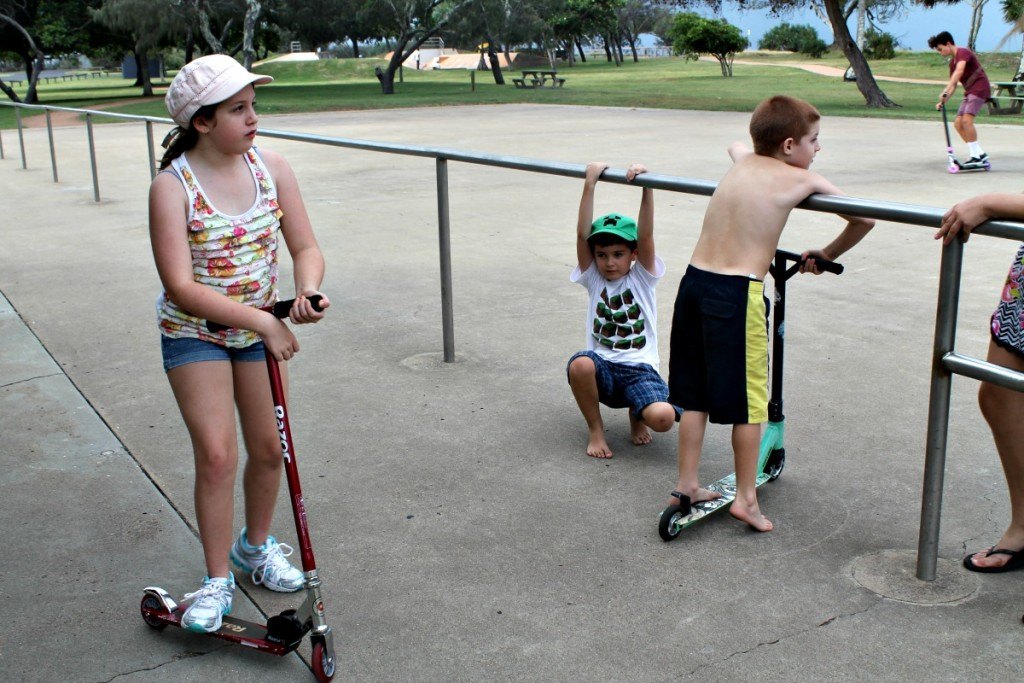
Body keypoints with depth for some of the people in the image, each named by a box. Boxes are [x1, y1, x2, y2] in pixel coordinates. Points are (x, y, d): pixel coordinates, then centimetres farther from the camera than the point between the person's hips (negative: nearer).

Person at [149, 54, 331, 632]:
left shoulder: (271, 168, -8)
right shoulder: (172, 186, -20)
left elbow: (306, 247, -6)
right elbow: (181, 286, -25)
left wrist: (308, 291, -29)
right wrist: (261, 321, -29)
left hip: (263, 327, 4)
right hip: (195, 332, -4)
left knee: (270, 448, 9)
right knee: (217, 455, -9)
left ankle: (256, 544, 36)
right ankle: (217, 581, 9)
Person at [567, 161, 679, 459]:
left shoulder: (642, 277, 5)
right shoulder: (593, 278, 6)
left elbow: (646, 236, -11)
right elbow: (582, 234, -6)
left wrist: (647, 187, -21)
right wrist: (590, 184, -14)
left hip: (639, 370, -1)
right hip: (602, 369, 1)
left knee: (662, 418, -29)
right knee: (580, 365, -36)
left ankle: (636, 415, 12)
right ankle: (596, 429, -7)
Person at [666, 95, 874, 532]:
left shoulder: (741, 161, 15)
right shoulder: (801, 179, 0)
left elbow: (736, 144, 41)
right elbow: (863, 219, 1)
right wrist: (826, 256, 13)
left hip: (694, 280, 6)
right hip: (738, 294, -6)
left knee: (695, 394, 15)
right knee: (747, 400, 6)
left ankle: (686, 486, 23)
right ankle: (746, 497, 14)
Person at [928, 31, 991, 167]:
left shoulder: (963, 53, -12)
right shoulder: (952, 61, 17)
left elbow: (959, 71, -31)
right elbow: (954, 85, 20)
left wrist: (945, 91, -40)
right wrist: (943, 101, 6)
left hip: (979, 89, -10)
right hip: (969, 92, 10)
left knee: (966, 120, -23)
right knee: (958, 123, 3)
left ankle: (976, 155, -18)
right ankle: (980, 154, 8)